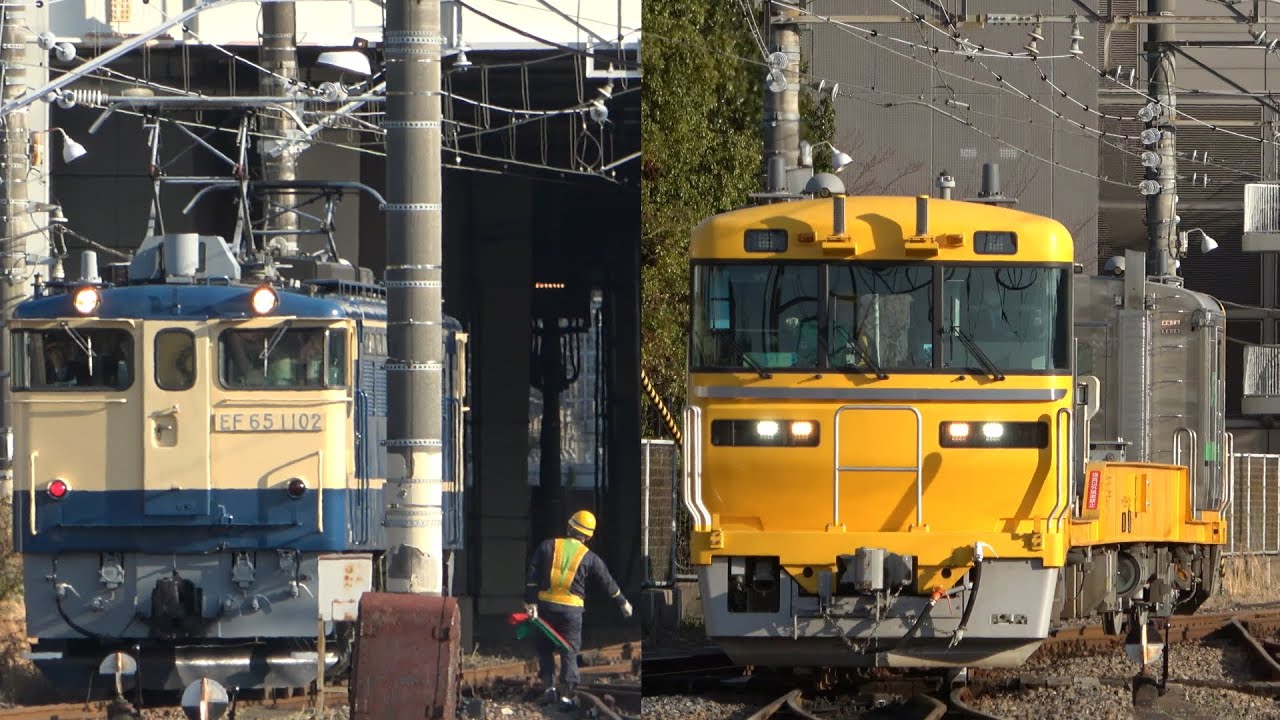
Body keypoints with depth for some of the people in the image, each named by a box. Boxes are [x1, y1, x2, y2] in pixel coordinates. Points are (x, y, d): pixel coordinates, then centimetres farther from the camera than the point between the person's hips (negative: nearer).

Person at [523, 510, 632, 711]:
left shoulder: (548, 546, 2)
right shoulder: (589, 558, 1)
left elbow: (533, 576, -3)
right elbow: (607, 582, 11)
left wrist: (531, 602, -4)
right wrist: (622, 603, 25)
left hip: (546, 605, 1)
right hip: (571, 609, -1)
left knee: (545, 648, 17)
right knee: (569, 652, 6)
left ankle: (548, 687, 7)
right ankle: (566, 696, 2)